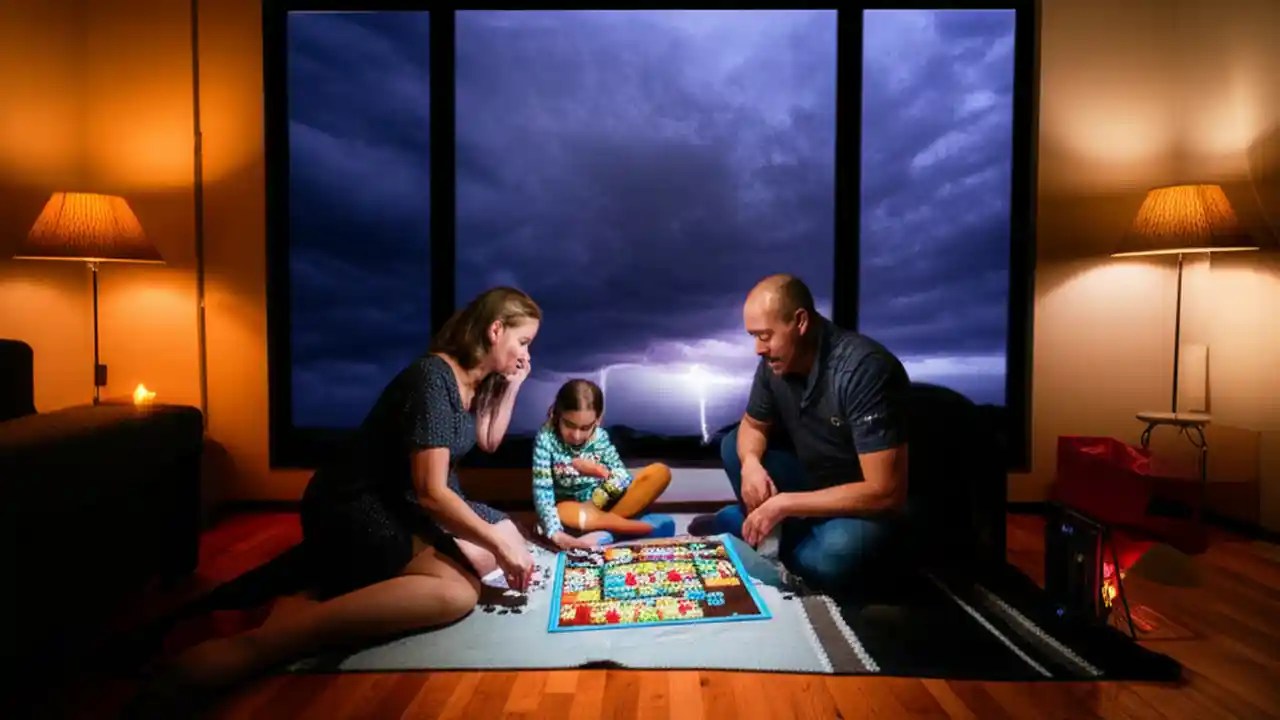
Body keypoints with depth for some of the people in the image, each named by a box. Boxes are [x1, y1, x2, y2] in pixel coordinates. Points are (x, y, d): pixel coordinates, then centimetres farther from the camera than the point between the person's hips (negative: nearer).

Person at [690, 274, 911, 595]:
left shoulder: (864, 369, -31)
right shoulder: (776, 361, -10)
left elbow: (885, 492, -32)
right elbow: (753, 425, 9)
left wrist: (784, 504, -29)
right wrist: (751, 463, -16)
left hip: (869, 505, -6)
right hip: (815, 480, 6)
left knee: (829, 561, -35)